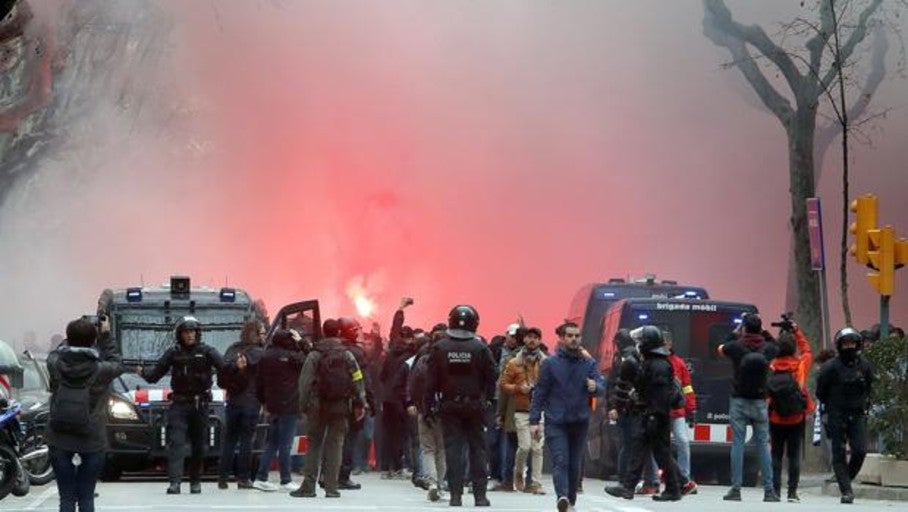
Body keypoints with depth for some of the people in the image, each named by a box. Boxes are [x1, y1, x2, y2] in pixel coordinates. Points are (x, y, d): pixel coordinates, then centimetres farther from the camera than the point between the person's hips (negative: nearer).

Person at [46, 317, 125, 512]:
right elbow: (116, 364, 10)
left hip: (59, 440, 1)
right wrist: (105, 335, 16)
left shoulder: (56, 364, -8)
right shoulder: (100, 370, -12)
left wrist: (74, 335, 21)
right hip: (91, 443, -1)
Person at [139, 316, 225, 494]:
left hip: (200, 404, 0)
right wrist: (144, 374, -9)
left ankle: (195, 481, 20)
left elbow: (224, 368, -16)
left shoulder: (206, 352, -1)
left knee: (199, 445, 7)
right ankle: (174, 482, -18)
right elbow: (156, 373, 6)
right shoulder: (174, 353, 3)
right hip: (179, 404, 0)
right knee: (176, 442, -11)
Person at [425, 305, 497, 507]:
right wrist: (488, 400, 9)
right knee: (477, 448, 7)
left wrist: (429, 407, 3)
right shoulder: (480, 348, -5)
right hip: (475, 405, 0)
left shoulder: (439, 348, -3)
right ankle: (480, 494, 7)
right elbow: (491, 378, -3)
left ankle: (456, 494, -1)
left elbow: (431, 380, -2)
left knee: (453, 448, 3)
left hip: (449, 406, 0)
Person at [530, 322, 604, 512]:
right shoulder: (550, 363, 0)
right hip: (556, 422, -3)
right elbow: (540, 393, 1)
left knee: (575, 465, 11)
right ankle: (562, 496, -31)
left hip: (580, 422, 3)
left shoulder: (589, 363, 7)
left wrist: (595, 386, -26)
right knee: (560, 461, -16)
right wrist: (534, 420, -4)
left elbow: (602, 386, -2)